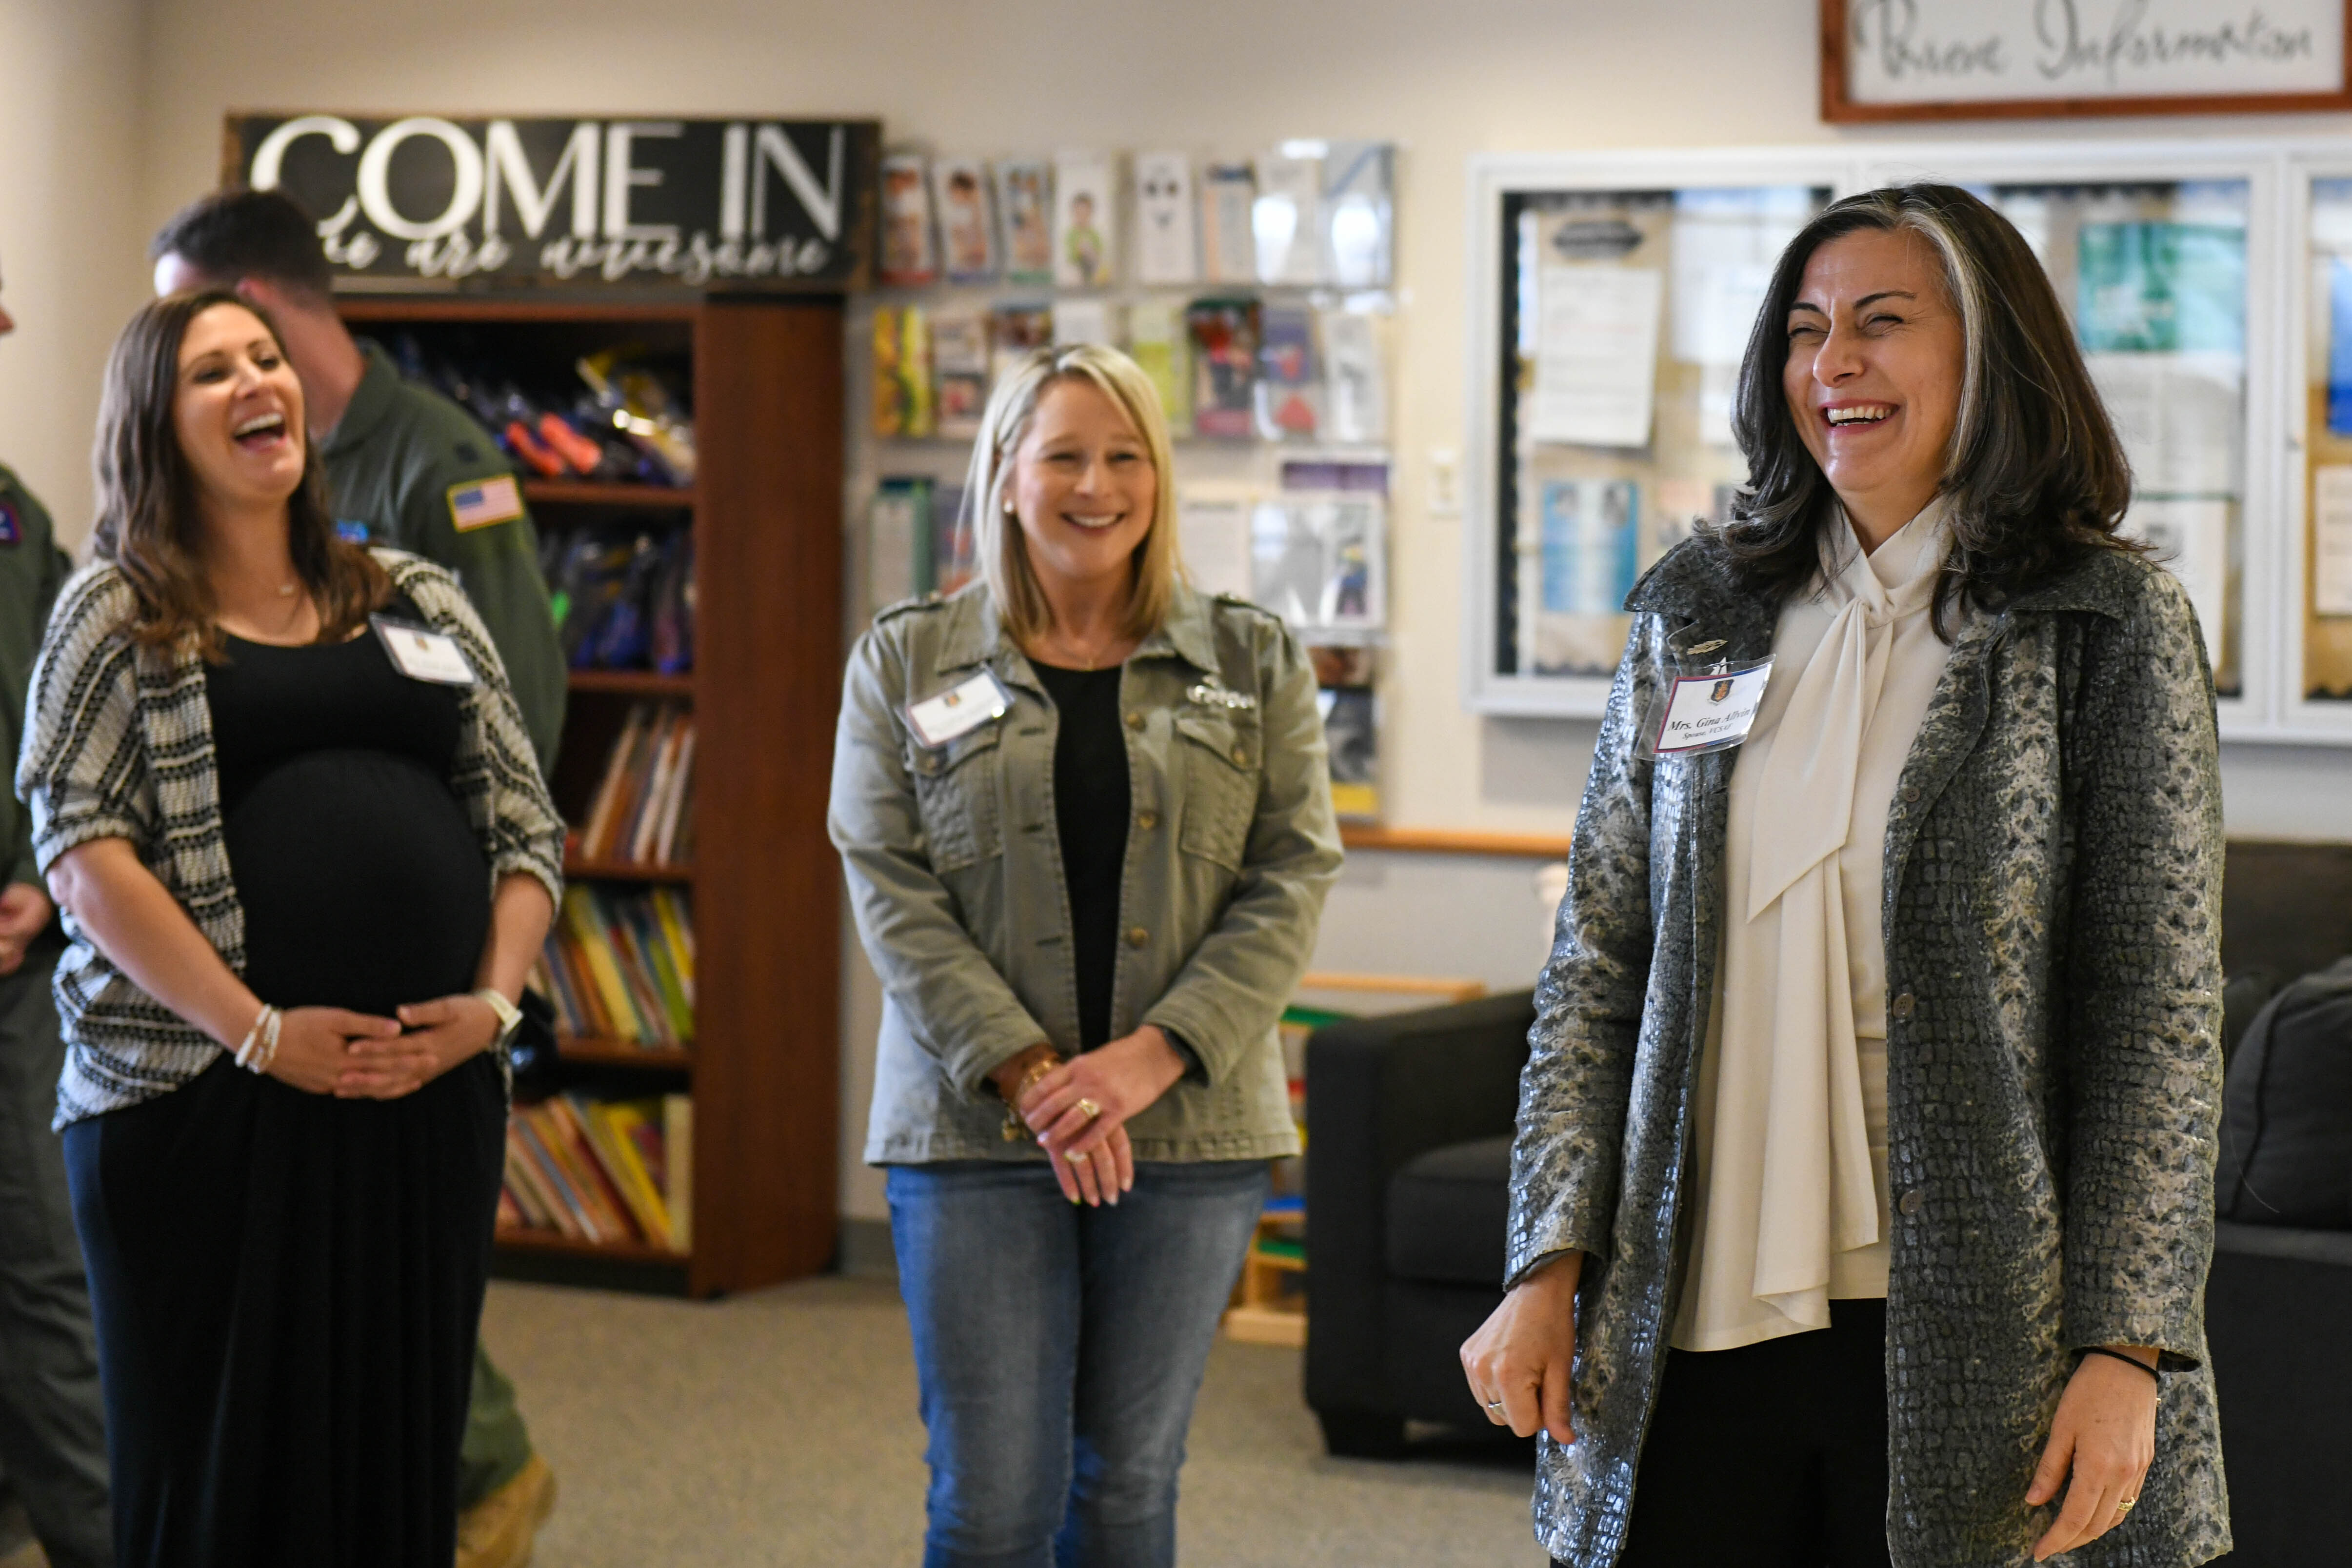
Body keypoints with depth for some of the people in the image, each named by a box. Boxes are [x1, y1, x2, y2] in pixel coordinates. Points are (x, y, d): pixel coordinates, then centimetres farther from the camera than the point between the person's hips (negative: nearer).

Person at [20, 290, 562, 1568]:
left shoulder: (420, 604, 16)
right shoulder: (116, 615, 4)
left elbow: (524, 823, 14)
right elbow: (82, 851, -6)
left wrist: (492, 1002, -3)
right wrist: (257, 1031, -14)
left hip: (429, 1097, 4)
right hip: (200, 1108, -3)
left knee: (398, 1461, 5)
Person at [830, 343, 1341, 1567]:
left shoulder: (1253, 663, 8)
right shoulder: (906, 662, 5)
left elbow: (1290, 882, 1)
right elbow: (892, 890, -2)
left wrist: (1151, 1056, -12)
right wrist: (1025, 1071, -14)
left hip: (1188, 1131, 1)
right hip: (976, 1130, -1)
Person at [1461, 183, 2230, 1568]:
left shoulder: (2111, 625, -2)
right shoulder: (1697, 613, 9)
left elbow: (2163, 1010, -6)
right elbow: (1600, 961, 10)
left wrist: (2127, 1349, -12)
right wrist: (1551, 1266, 2)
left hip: (1969, 1337, -3)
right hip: (1696, 1326, 3)